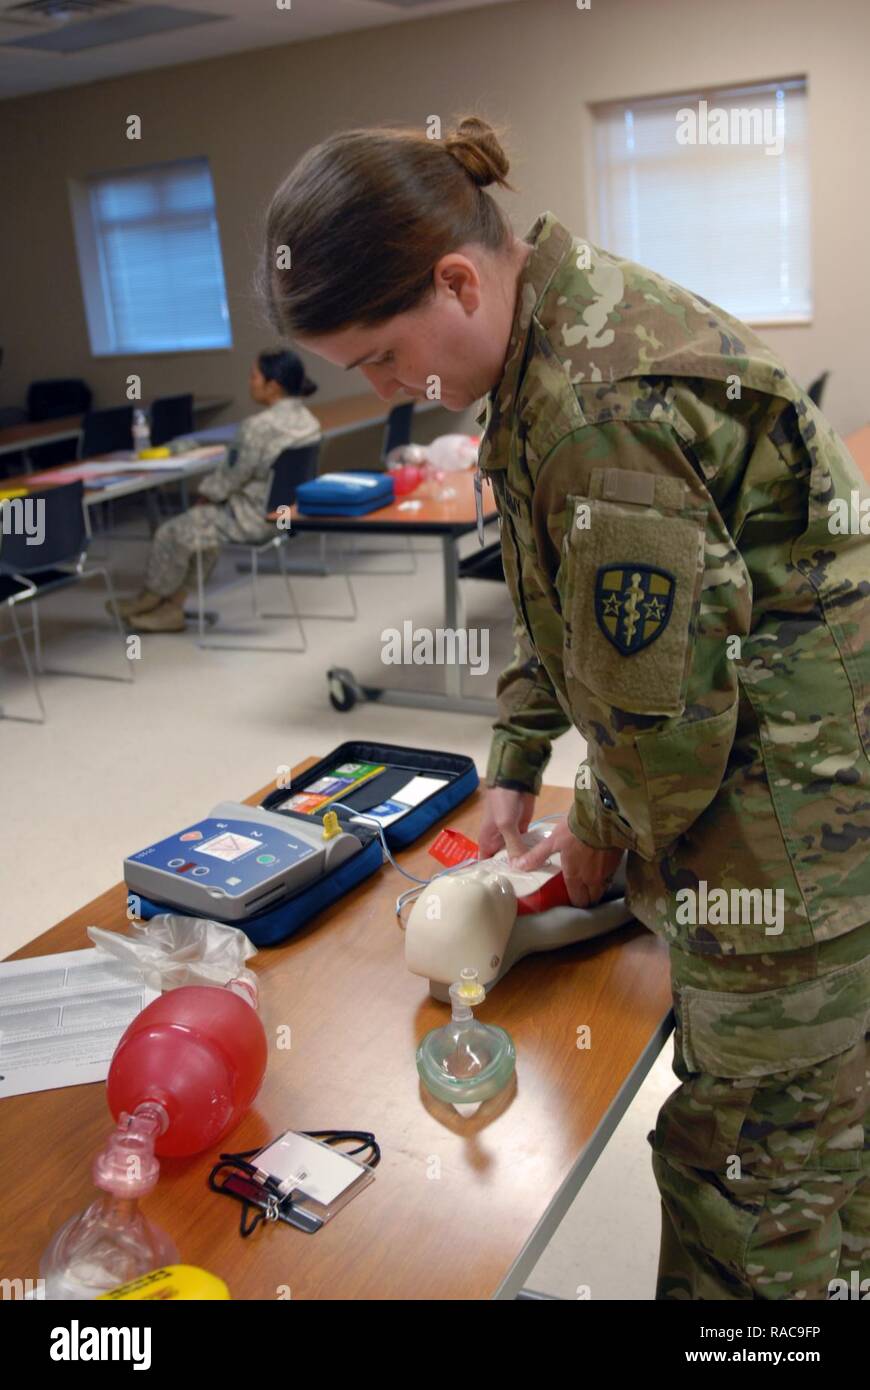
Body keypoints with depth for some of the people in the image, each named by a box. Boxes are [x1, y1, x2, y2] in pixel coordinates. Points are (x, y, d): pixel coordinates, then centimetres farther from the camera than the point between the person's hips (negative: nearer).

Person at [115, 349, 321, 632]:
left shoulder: (259, 426, -26)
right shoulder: (306, 418, 2)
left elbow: (234, 475, -17)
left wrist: (206, 492, 3)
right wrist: (211, 491, 11)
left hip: (255, 518, -9)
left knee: (172, 533, 8)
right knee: (193, 524, 21)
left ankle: (152, 598, 32)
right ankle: (171, 608, 22)